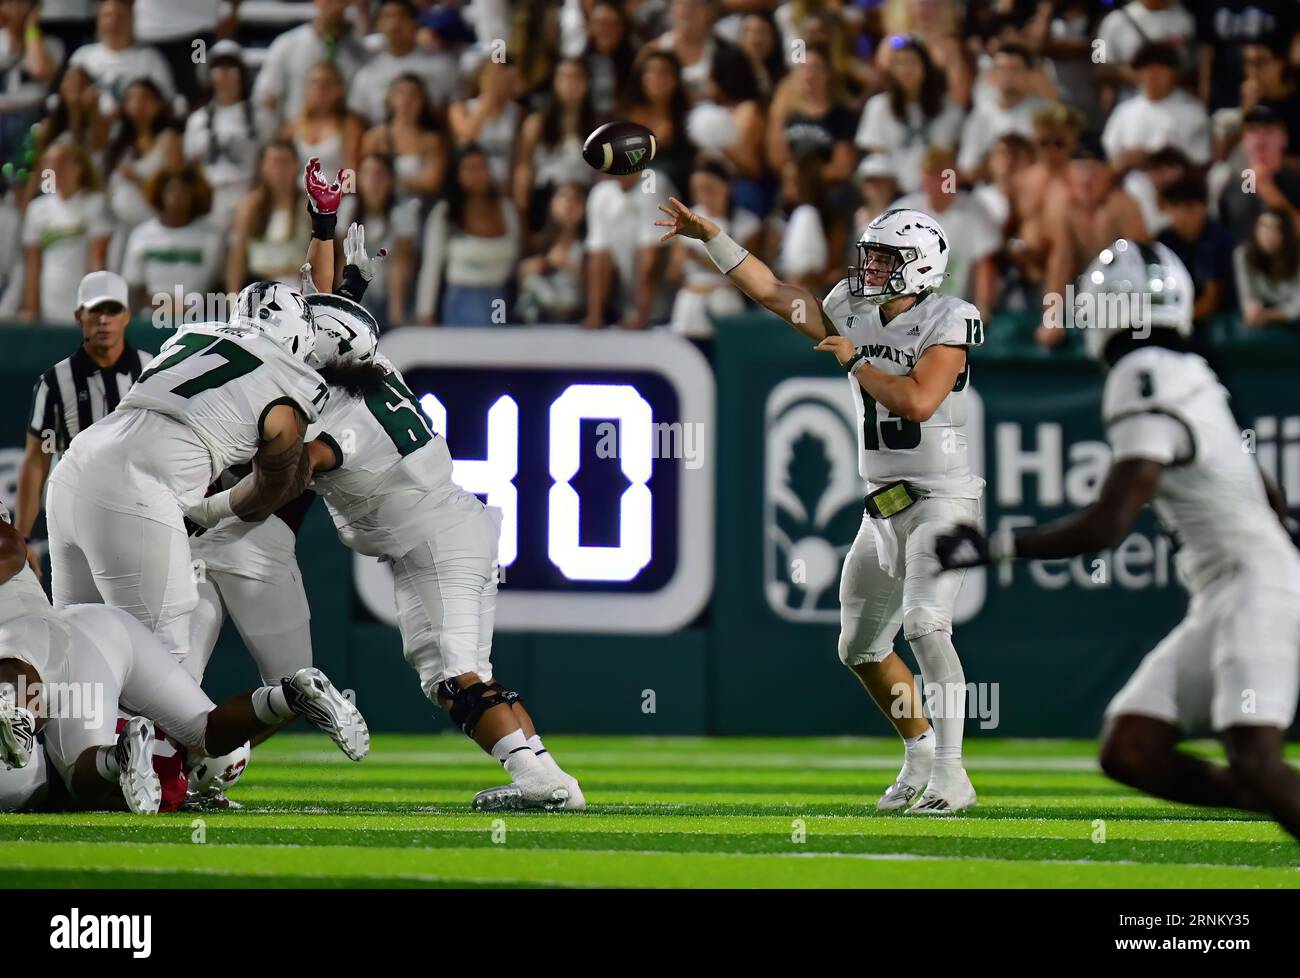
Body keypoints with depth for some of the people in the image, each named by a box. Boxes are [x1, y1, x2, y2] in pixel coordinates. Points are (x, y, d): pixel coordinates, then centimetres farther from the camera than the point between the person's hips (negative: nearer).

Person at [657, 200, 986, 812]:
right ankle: (920, 752, 30)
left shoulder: (946, 324, -12)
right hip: (884, 507, 8)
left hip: (941, 498, -8)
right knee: (860, 647, 13)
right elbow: (771, 291, 12)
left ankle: (950, 775, -24)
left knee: (925, 625, -24)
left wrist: (857, 361, -13)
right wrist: (710, 237, 9)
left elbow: (918, 400, -25)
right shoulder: (852, 316, 8)